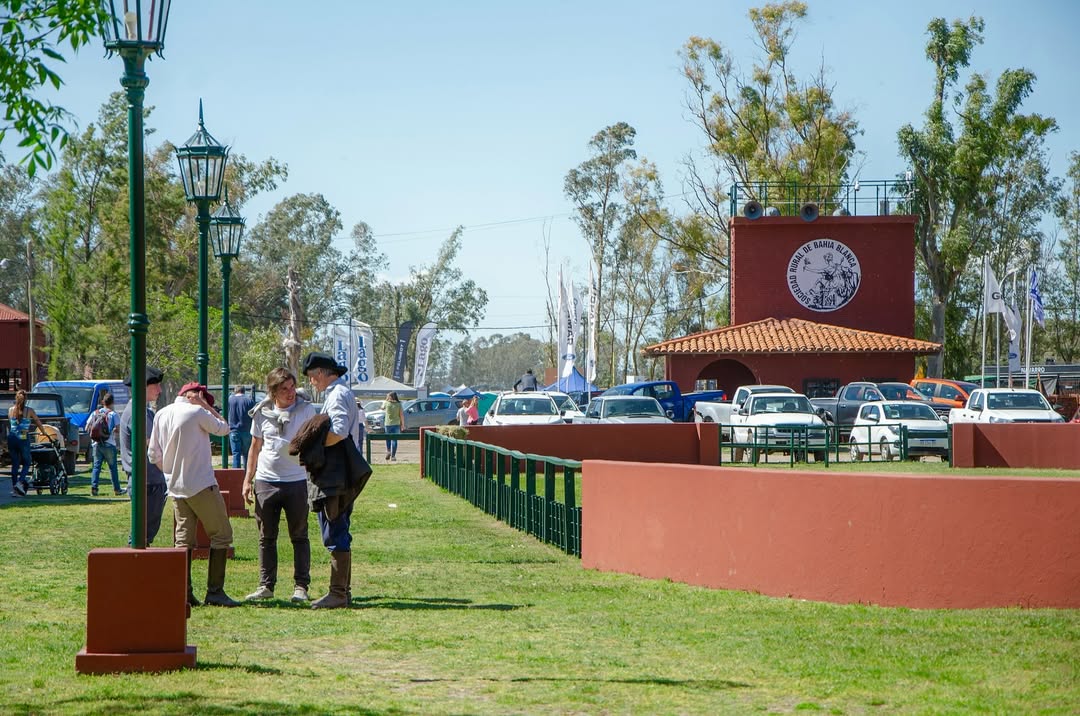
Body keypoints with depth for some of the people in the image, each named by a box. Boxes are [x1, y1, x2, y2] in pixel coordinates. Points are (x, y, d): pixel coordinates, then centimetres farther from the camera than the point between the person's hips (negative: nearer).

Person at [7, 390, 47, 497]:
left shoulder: (10, 410, 7)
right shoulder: (29, 410, 0)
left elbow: (9, 425, 15)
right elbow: (38, 423, 8)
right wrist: (44, 433, 24)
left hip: (11, 438, 3)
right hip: (23, 438, -3)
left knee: (14, 464, 9)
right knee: (26, 463, 8)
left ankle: (14, 489, 7)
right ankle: (20, 482, -14)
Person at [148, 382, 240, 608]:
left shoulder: (161, 415, 8)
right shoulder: (196, 412, -12)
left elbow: (153, 454, 11)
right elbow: (223, 429, 2)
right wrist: (207, 407, 4)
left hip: (175, 487, 7)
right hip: (201, 485, -7)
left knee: (183, 538, 10)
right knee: (221, 534, 2)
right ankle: (215, 591, -3)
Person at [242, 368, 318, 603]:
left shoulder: (306, 410, 0)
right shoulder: (262, 413, 5)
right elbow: (255, 447, 14)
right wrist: (247, 480, 11)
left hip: (296, 480, -2)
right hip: (266, 482, 2)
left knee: (299, 536, 2)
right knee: (266, 537, 6)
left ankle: (301, 586, 6)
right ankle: (266, 585, 12)